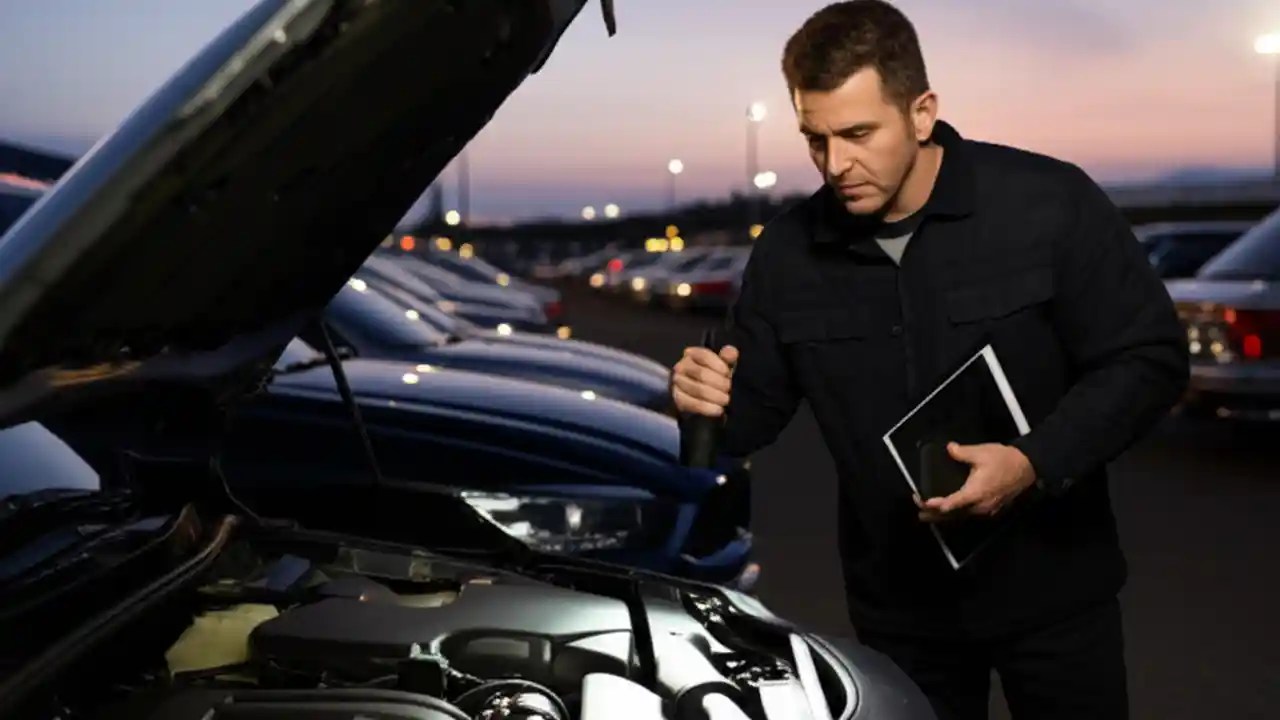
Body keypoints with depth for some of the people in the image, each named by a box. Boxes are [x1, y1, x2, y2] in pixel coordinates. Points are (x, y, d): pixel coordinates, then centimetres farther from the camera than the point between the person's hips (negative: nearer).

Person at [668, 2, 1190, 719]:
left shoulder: (1050, 203, -13)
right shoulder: (789, 252, -3)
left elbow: (1149, 358, -11)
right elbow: (755, 406, 5)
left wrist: (1035, 463, -25)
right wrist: (711, 407, -20)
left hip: (1054, 589, -2)